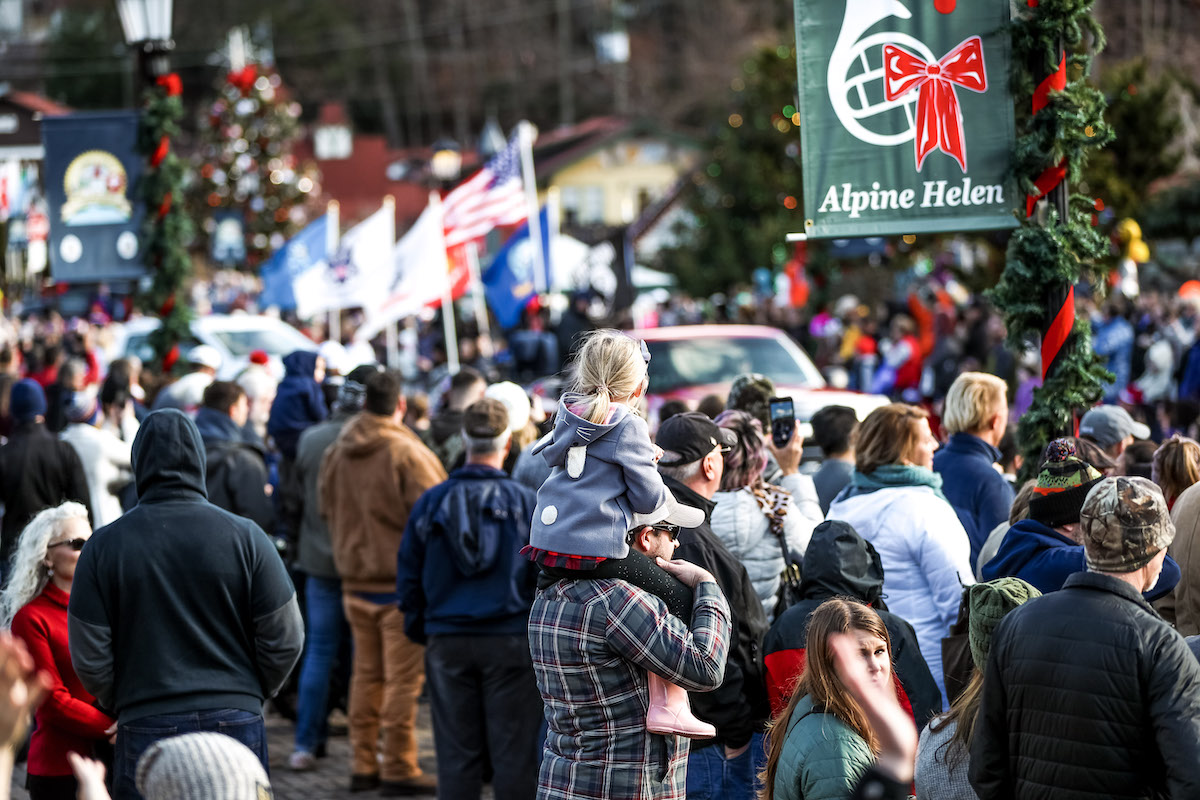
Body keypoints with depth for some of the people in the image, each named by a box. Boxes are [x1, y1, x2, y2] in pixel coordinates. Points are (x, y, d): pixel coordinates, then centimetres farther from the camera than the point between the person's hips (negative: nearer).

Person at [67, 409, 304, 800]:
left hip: (145, 727, -1)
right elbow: (285, 640, 1)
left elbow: (89, 658, -1)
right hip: (237, 723, 1)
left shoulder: (105, 546, -2)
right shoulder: (245, 536, -2)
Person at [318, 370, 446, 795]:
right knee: (403, 677, -1)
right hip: (401, 583, -6)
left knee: (366, 673, 14)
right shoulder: (408, 453, -15)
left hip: (355, 581, 6)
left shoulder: (336, 453, 5)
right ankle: (398, 768, 0)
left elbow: (326, 509, 17)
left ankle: (363, 764, 17)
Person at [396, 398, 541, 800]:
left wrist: (420, 631, 18)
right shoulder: (526, 502, -4)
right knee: (513, 754, 1)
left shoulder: (430, 502, 2)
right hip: (510, 644, -2)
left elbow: (408, 576, 7)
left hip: (447, 642, 2)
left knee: (456, 755, 7)